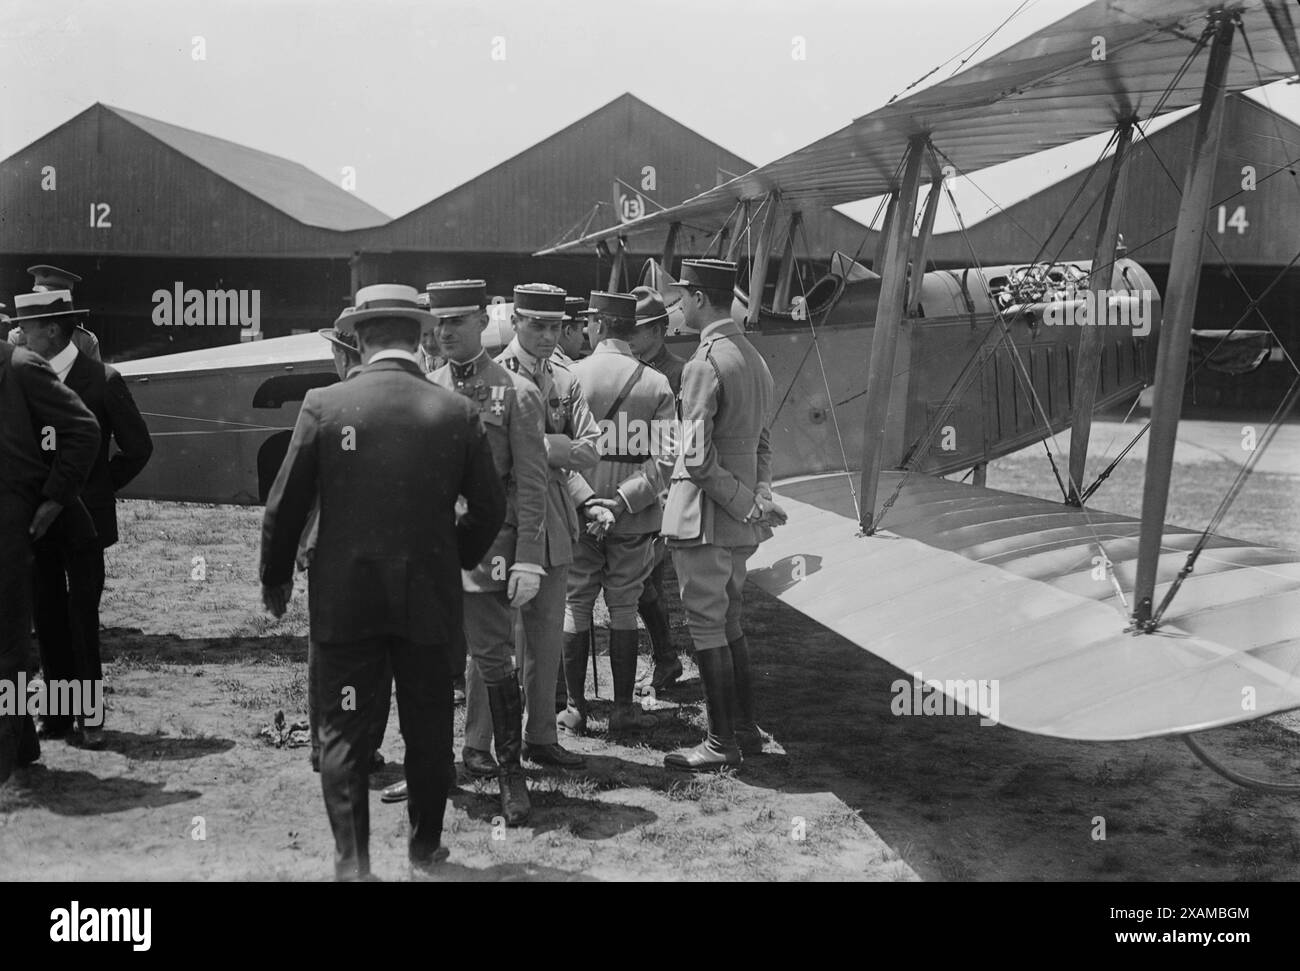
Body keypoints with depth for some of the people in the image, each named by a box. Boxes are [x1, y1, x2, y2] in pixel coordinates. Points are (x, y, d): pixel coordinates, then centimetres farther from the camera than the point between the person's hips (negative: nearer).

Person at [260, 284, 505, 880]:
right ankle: (425, 846, 28)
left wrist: (275, 580, 11)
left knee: (345, 731, 8)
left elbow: (284, 506, -3)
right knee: (427, 728, 16)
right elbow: (489, 508, 2)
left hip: (345, 599, -1)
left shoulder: (323, 405, -7)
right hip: (429, 598, 1)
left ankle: (351, 860, 7)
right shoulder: (457, 412, -4)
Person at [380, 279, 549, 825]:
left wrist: (528, 560, -11)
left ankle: (509, 770, 12)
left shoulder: (515, 393, -4)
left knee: (493, 662, -1)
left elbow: (531, 484, -6)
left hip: (484, 546, -4)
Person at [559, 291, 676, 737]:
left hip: (576, 516, -1)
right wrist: (622, 501, -11)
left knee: (575, 608, 10)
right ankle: (624, 707, 15)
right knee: (624, 608, 11)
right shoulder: (657, 384, -2)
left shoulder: (567, 376, -5)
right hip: (634, 519, 1)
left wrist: (588, 502, -13)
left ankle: (575, 708, 14)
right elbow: (665, 458, -9)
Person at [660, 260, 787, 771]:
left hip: (703, 517, -9)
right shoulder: (754, 359, 12)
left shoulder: (704, 364, -18)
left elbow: (698, 458, -22)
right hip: (739, 522, 9)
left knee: (707, 628, 0)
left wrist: (748, 504, -14)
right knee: (729, 623, 18)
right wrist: (759, 495, 3)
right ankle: (746, 728, 24)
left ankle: (721, 743, 7)